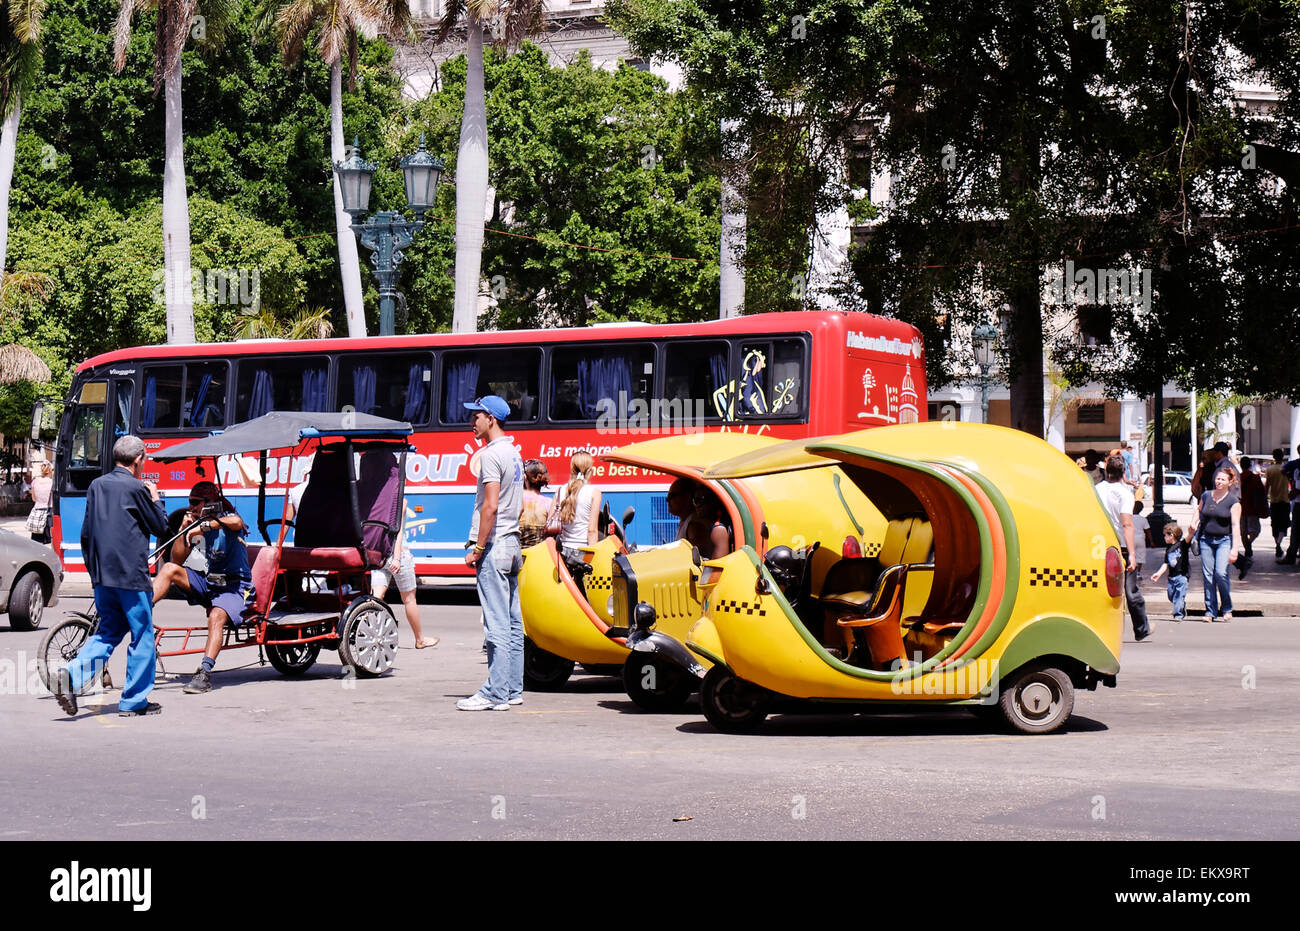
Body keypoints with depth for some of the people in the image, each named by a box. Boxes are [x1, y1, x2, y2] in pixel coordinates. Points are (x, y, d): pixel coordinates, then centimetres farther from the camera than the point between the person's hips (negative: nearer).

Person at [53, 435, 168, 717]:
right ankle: (134, 701, 7)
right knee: (142, 636, 5)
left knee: (108, 631, 15)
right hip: (131, 574, -7)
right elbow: (160, 527, -1)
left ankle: (72, 675, -7)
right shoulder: (135, 488, -10)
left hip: (101, 575, 7)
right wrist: (156, 499, 14)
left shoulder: (96, 486, 10)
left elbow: (86, 532, 14)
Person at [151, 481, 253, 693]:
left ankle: (205, 673, -40)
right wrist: (183, 530, -6)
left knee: (216, 616, -34)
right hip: (207, 583, 6)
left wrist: (202, 527, -36)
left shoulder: (227, 520, -7)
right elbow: (177, 560, 5)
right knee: (170, 569, -14)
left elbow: (236, 522, -35)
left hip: (234, 587, -6)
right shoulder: (196, 525, 9)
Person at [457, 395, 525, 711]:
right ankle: (513, 690, 15)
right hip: (512, 544, 10)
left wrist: (478, 548, -17)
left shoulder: (492, 454, -13)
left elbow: (490, 506, -20)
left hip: (494, 546, -10)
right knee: (512, 623, 11)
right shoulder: (514, 453, 17)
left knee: (497, 623, -10)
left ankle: (495, 693, -11)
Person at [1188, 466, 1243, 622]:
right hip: (1206, 539, 4)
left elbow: (1235, 525, -8)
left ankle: (1227, 609, 0)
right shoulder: (1206, 496, 7)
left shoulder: (1233, 501, -4)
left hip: (1224, 540, -4)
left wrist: (1234, 549, -16)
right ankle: (1210, 611, 6)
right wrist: (1193, 524, 3)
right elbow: (1199, 512, 25)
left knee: (1221, 573, -18)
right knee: (1207, 575, -1)